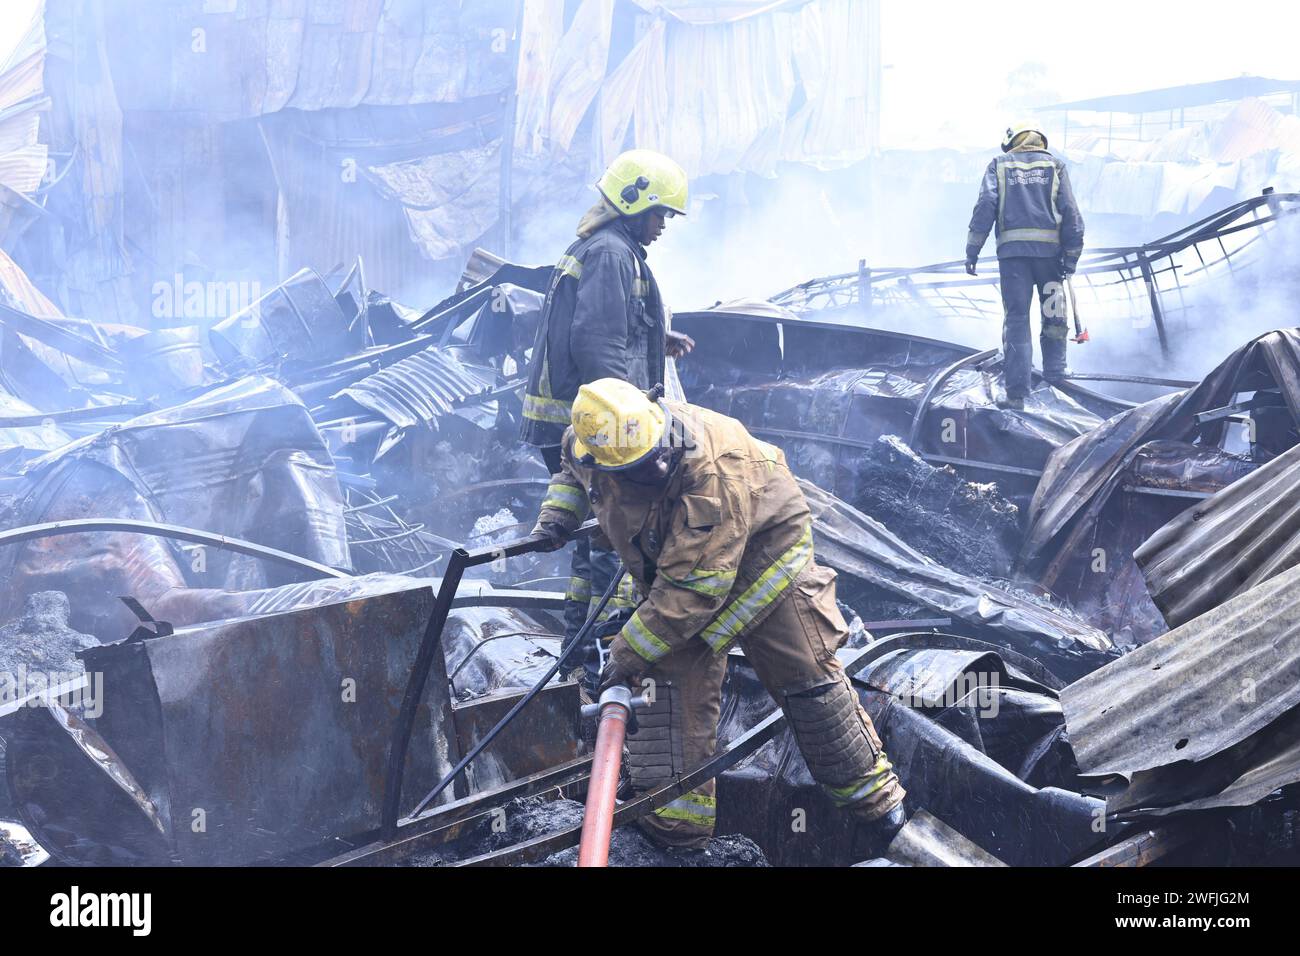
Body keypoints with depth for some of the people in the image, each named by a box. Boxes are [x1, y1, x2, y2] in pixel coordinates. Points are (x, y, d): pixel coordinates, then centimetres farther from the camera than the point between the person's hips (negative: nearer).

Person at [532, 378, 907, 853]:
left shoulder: (714, 470, -42)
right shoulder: (586, 442, -21)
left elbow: (693, 586, -39)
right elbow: (571, 464, 10)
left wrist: (631, 652, -34)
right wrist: (556, 515, -6)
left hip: (762, 547, -6)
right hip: (669, 560, 6)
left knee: (803, 671, -2)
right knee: (673, 668, -6)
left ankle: (874, 797, 11)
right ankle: (678, 814, -1)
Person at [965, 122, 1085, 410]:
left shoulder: (999, 165, 12)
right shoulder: (1054, 165, 13)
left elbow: (985, 206, -1)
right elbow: (1070, 212, 4)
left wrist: (972, 251, -2)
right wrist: (1071, 256, 4)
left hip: (1012, 249, 0)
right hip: (1049, 248, 0)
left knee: (1016, 319, 0)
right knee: (1053, 316, 16)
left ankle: (1016, 391, -7)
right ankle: (1055, 375, 22)